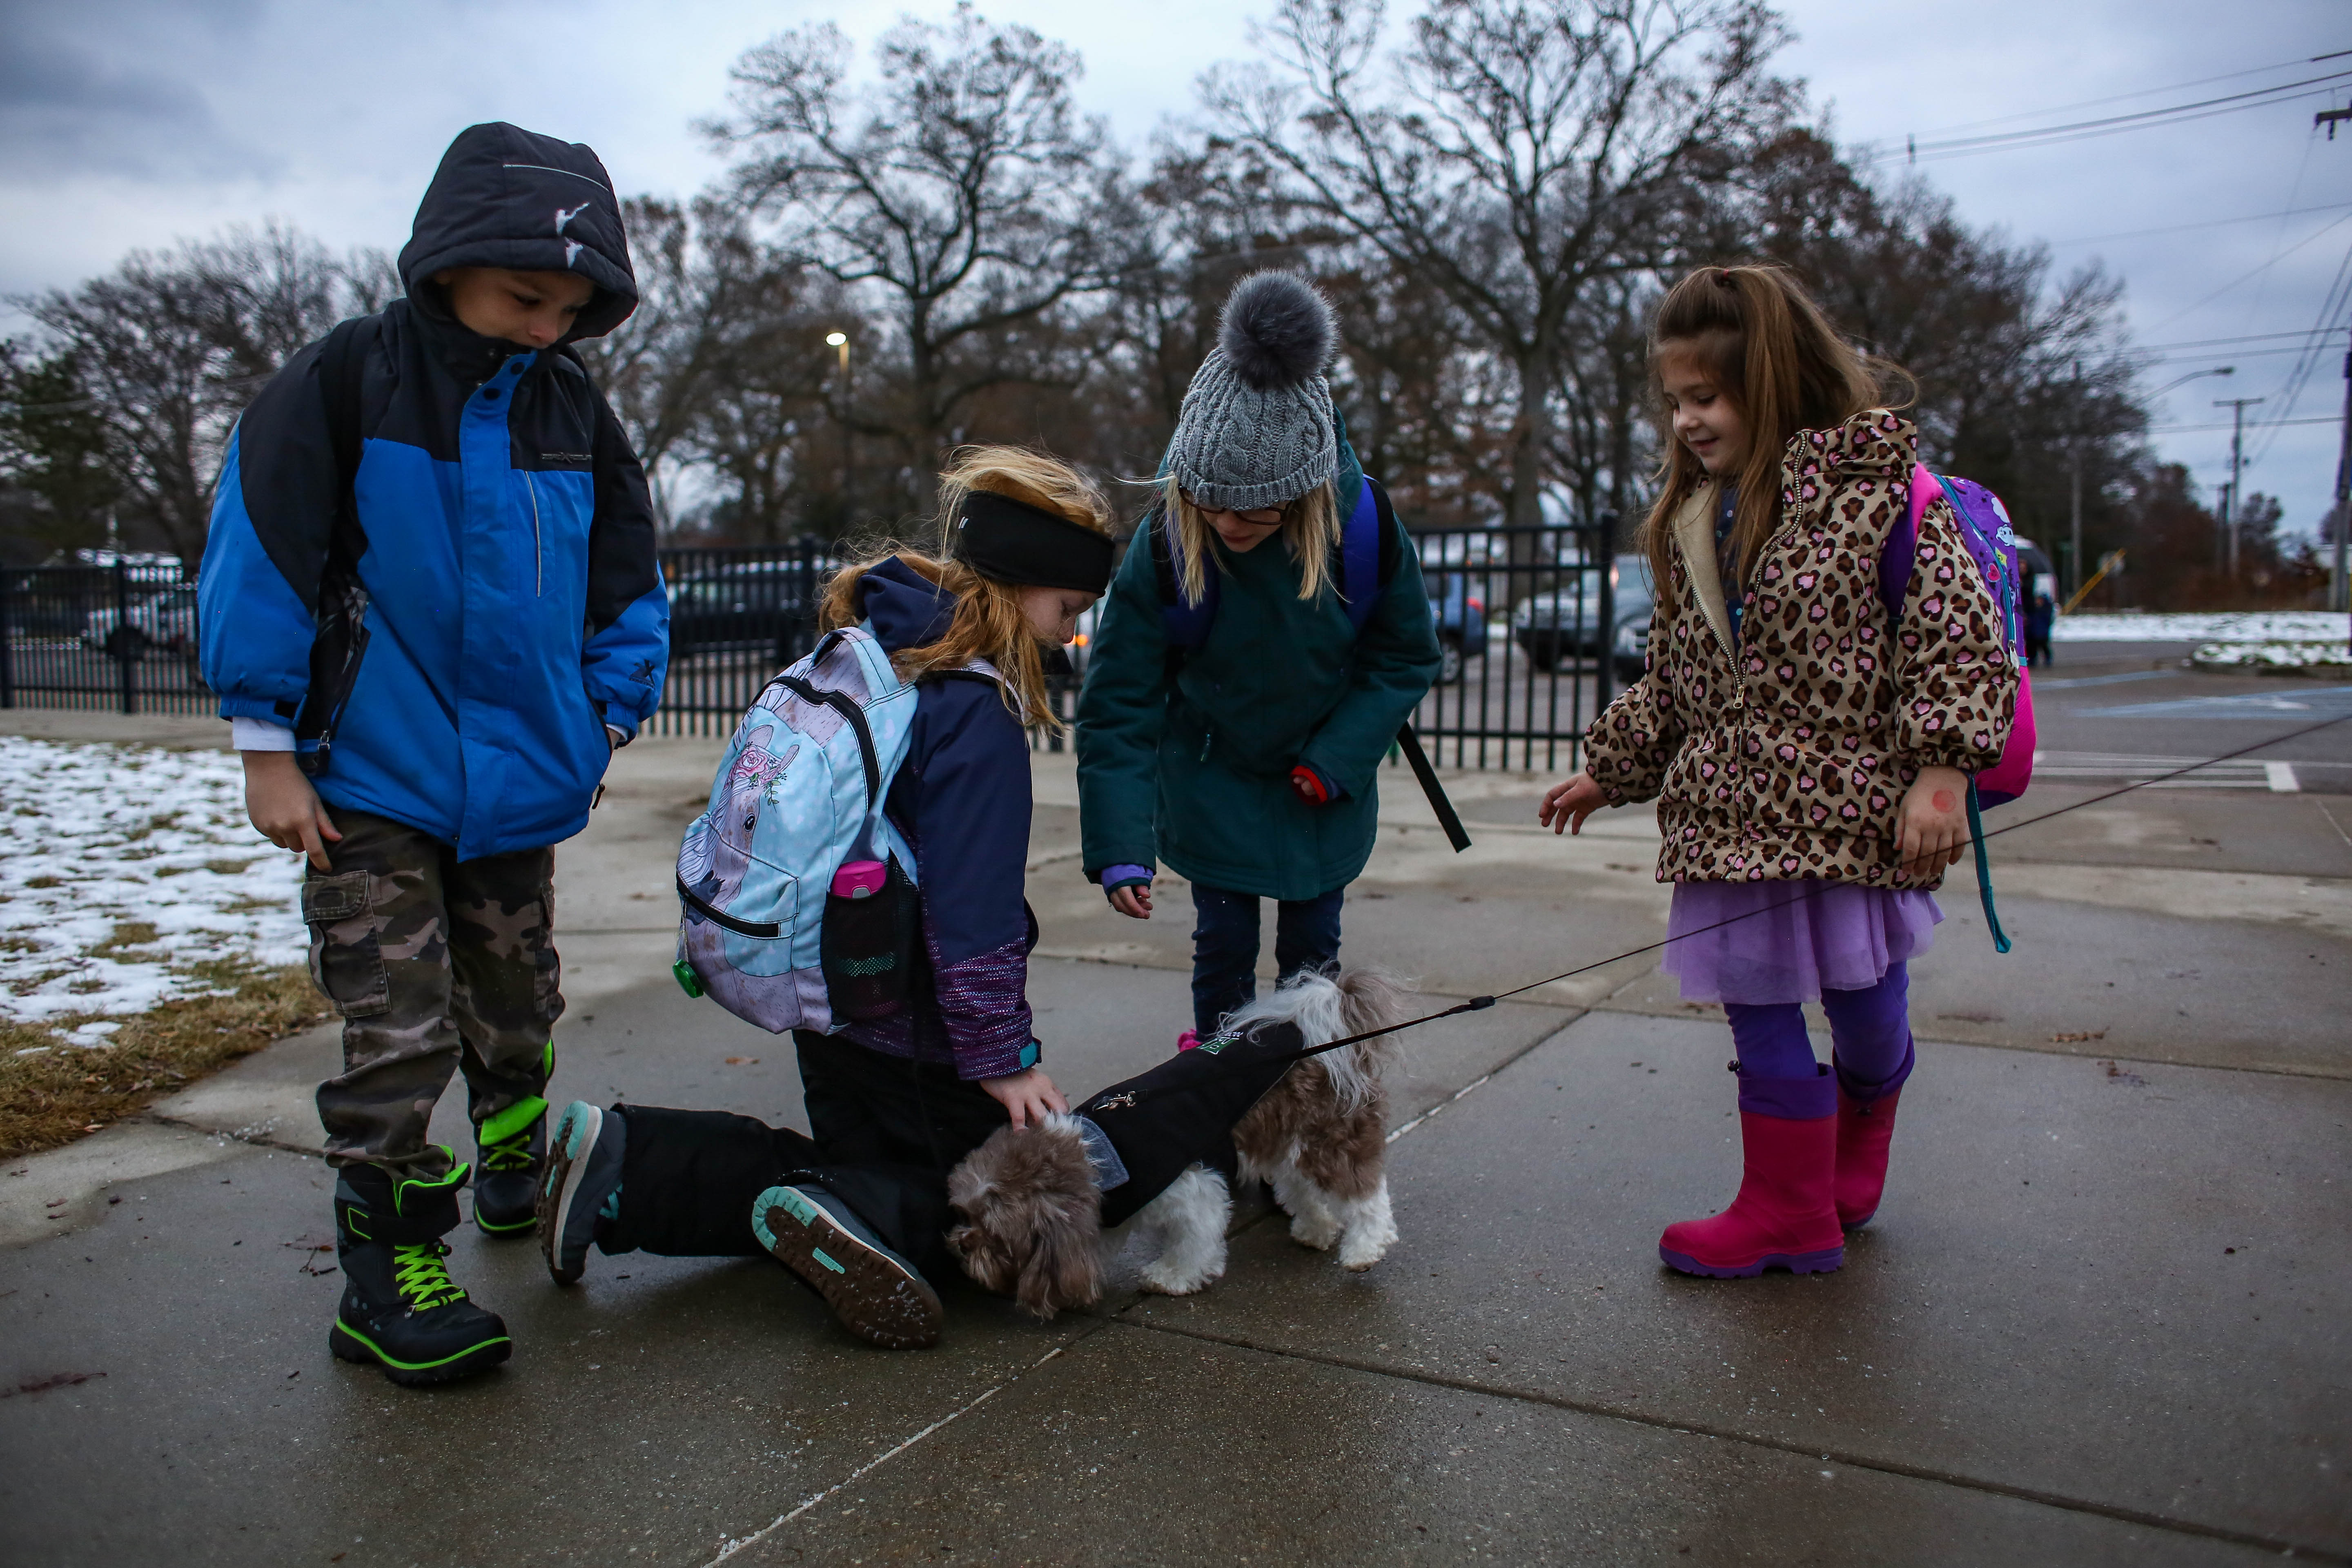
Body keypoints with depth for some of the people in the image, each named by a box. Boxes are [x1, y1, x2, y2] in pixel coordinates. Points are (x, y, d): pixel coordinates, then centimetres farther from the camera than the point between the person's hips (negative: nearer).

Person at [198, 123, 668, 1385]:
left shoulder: (572, 412, 5)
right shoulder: (342, 385, -9)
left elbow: (625, 585, 14)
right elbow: (258, 557, -8)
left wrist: (605, 715, 8)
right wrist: (266, 744, -8)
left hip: (520, 783, 5)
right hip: (371, 783, -4)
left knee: (515, 1010, 18)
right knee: (399, 1035, -5)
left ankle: (516, 1168, 42)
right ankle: (388, 1277, 8)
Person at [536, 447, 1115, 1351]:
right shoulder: (975, 710, -22)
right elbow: (972, 904, -23)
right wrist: (1000, 1054, -16)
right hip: (909, 1031, -8)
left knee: (855, 1159, 24)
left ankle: (627, 1162, 7)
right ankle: (846, 1219, -24)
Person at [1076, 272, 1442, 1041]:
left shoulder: (1364, 522, -23)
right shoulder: (1163, 544, -26)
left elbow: (1406, 657, -6)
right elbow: (1119, 708, -21)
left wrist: (1337, 759, -17)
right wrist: (1119, 848, -28)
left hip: (1323, 785, 1)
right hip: (1212, 780, -1)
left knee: (1312, 948, 11)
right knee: (1224, 946, 3)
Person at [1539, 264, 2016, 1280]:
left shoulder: (1876, 485, -7)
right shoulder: (1691, 522, 12)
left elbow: (1959, 631, -10)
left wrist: (1940, 772, -16)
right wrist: (1611, 770, 17)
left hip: (1850, 805, -4)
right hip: (1731, 814, 5)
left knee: (1865, 1013, 9)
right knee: (1758, 1013, 6)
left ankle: (1853, 1160, 39)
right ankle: (1790, 1212, 21)